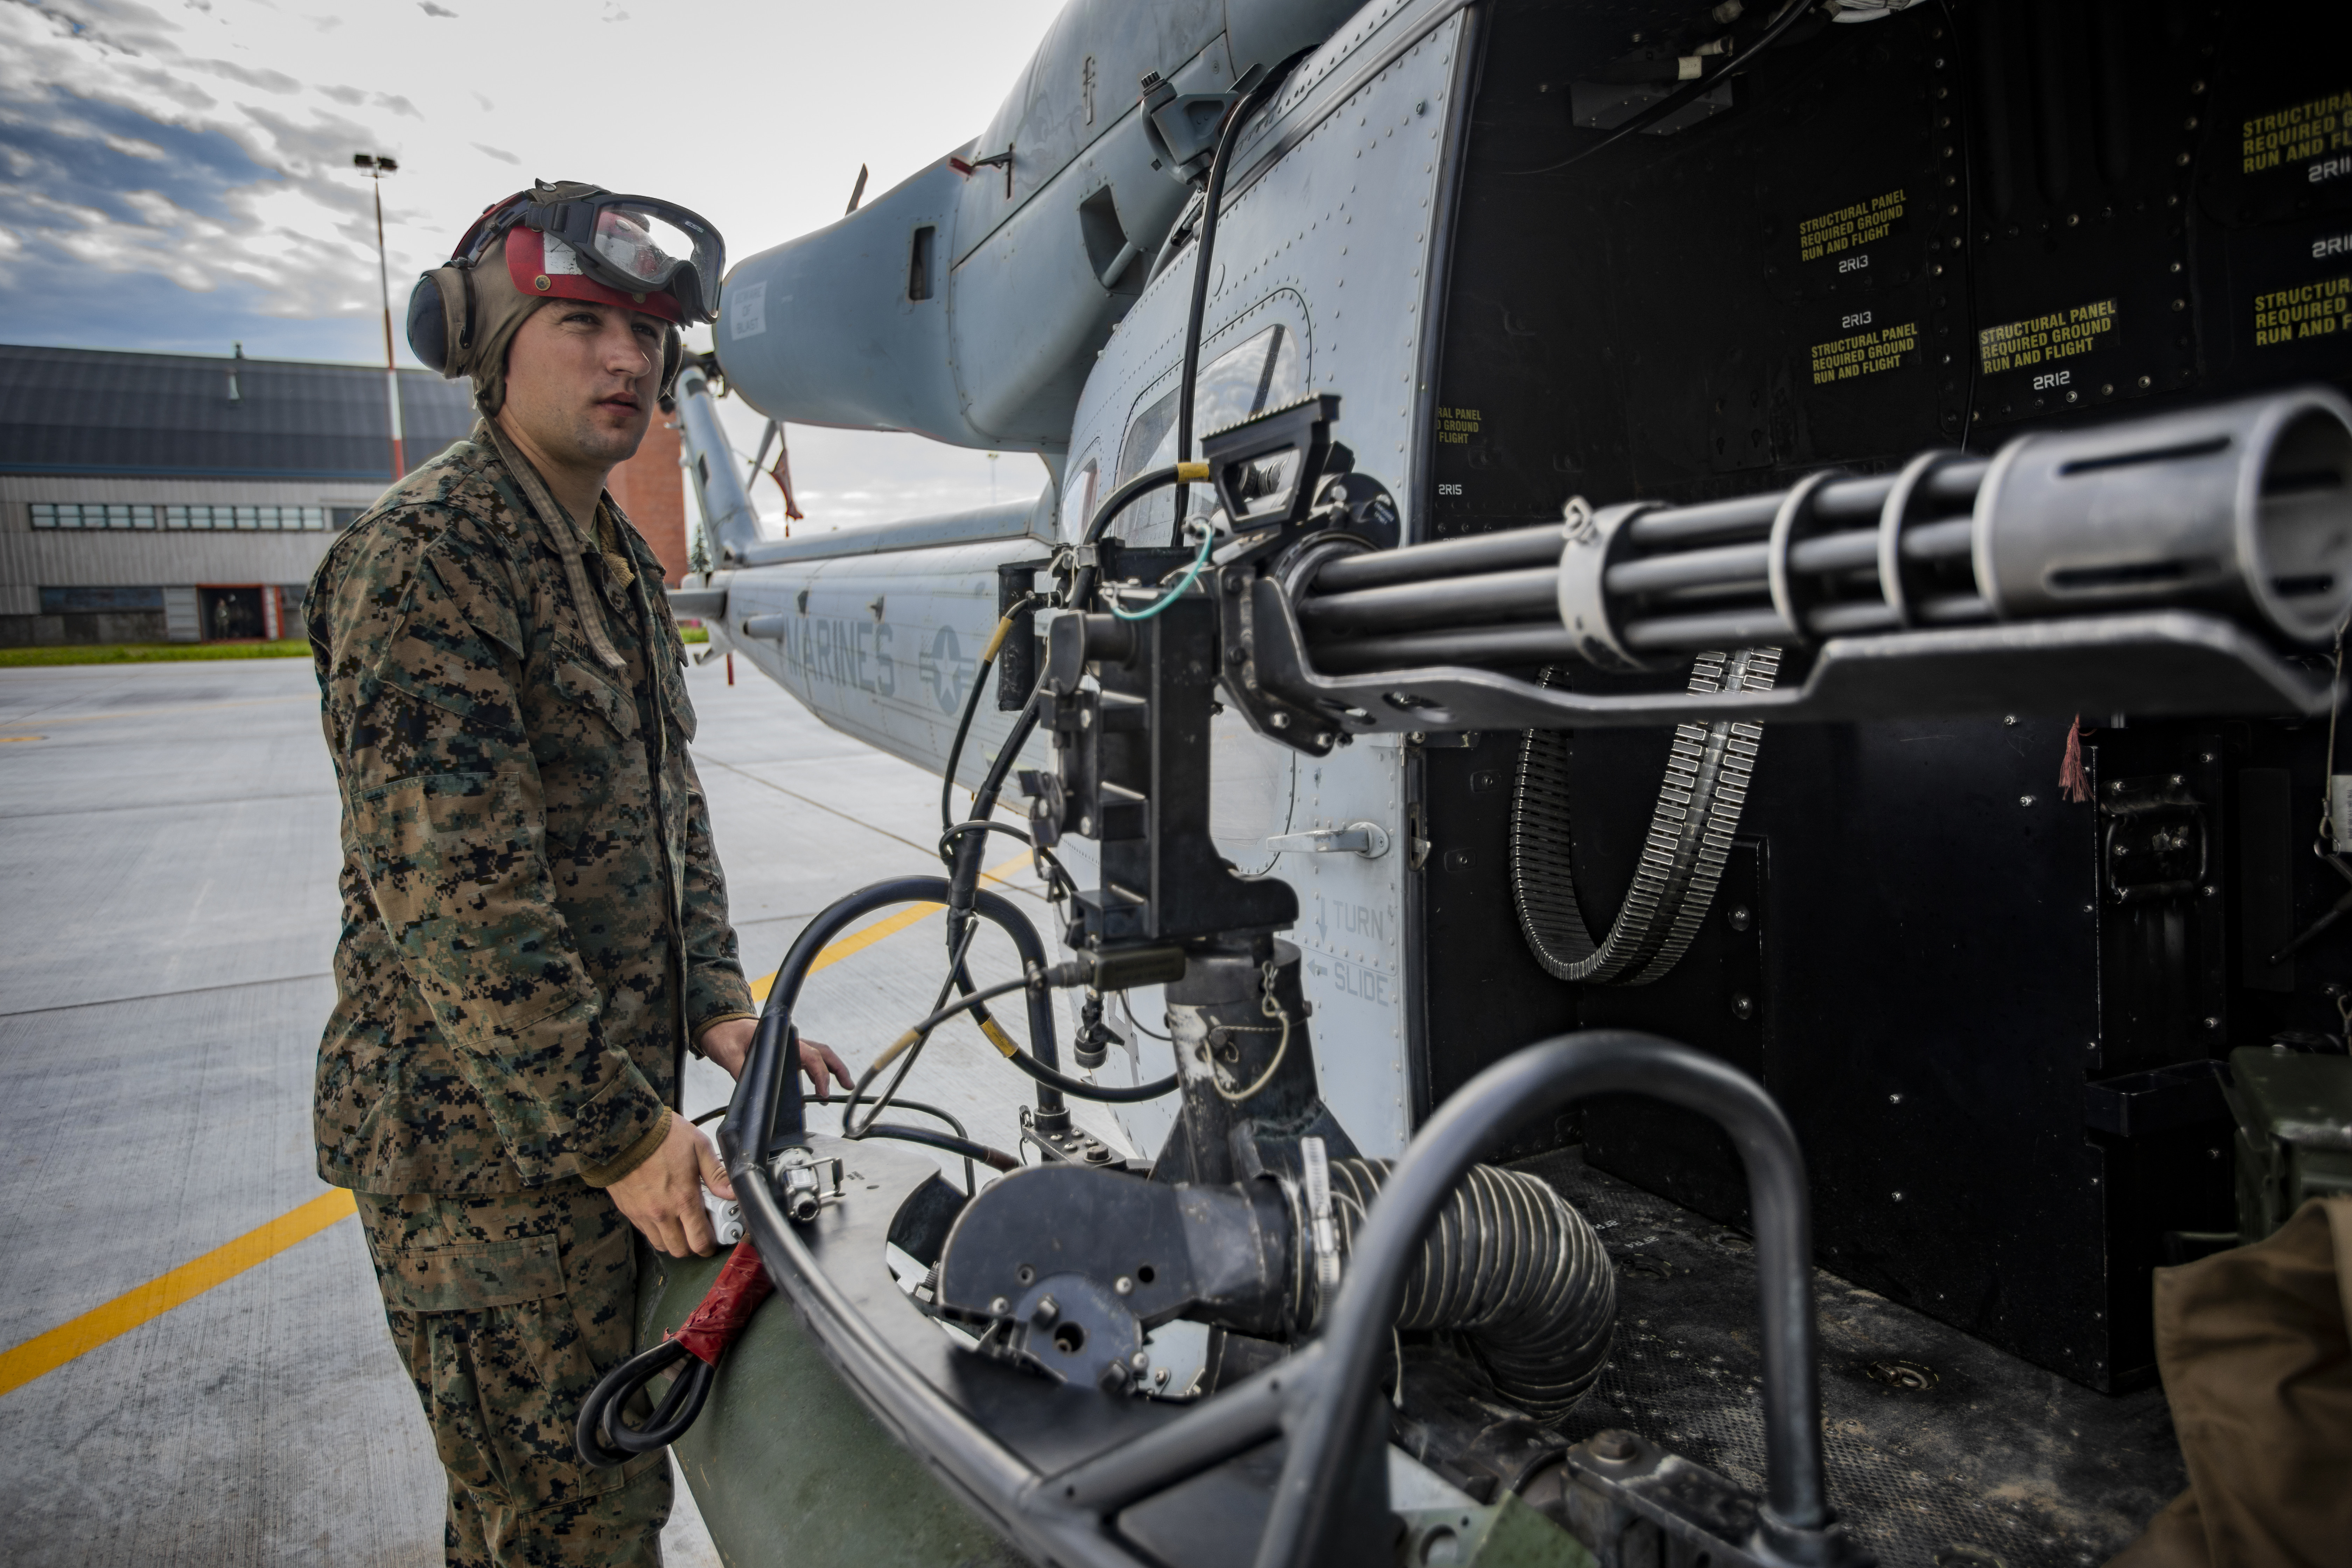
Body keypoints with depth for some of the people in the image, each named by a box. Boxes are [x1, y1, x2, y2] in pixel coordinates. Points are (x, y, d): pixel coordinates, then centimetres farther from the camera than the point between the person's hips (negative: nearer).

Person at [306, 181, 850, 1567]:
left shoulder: (621, 559, 13)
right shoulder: (426, 554, -17)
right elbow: (453, 891, -23)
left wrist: (716, 1008, 5)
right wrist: (613, 1131, -21)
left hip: (608, 1105, 9)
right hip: (488, 1140, -9)